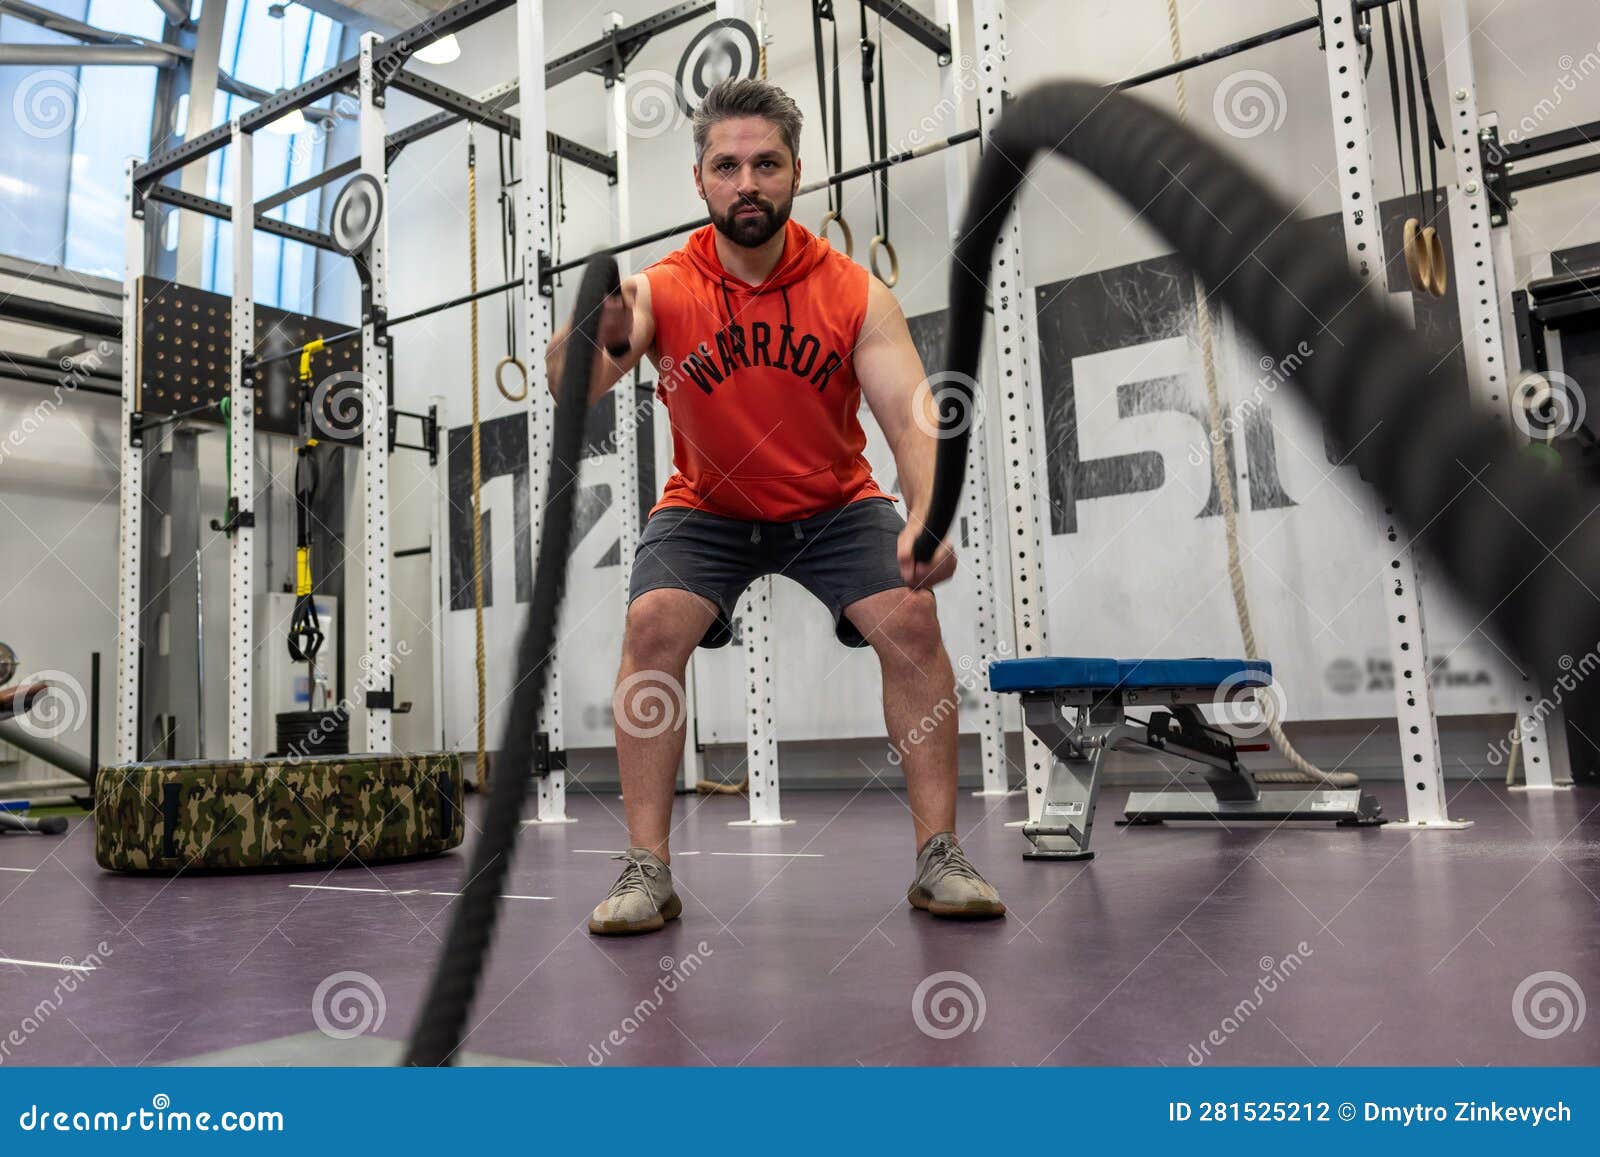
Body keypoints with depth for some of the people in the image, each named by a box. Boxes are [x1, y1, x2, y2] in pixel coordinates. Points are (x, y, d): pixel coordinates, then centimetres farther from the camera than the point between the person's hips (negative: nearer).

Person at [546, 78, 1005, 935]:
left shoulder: (856, 294, -16)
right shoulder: (660, 290, -18)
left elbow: (909, 413, -24)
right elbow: (570, 390, -33)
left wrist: (927, 515, -44)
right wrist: (593, 341, -57)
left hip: (836, 505, 1)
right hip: (706, 510, 0)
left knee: (911, 621, -20)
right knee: (652, 625, -24)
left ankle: (938, 856, -7)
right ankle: (647, 870, -13)